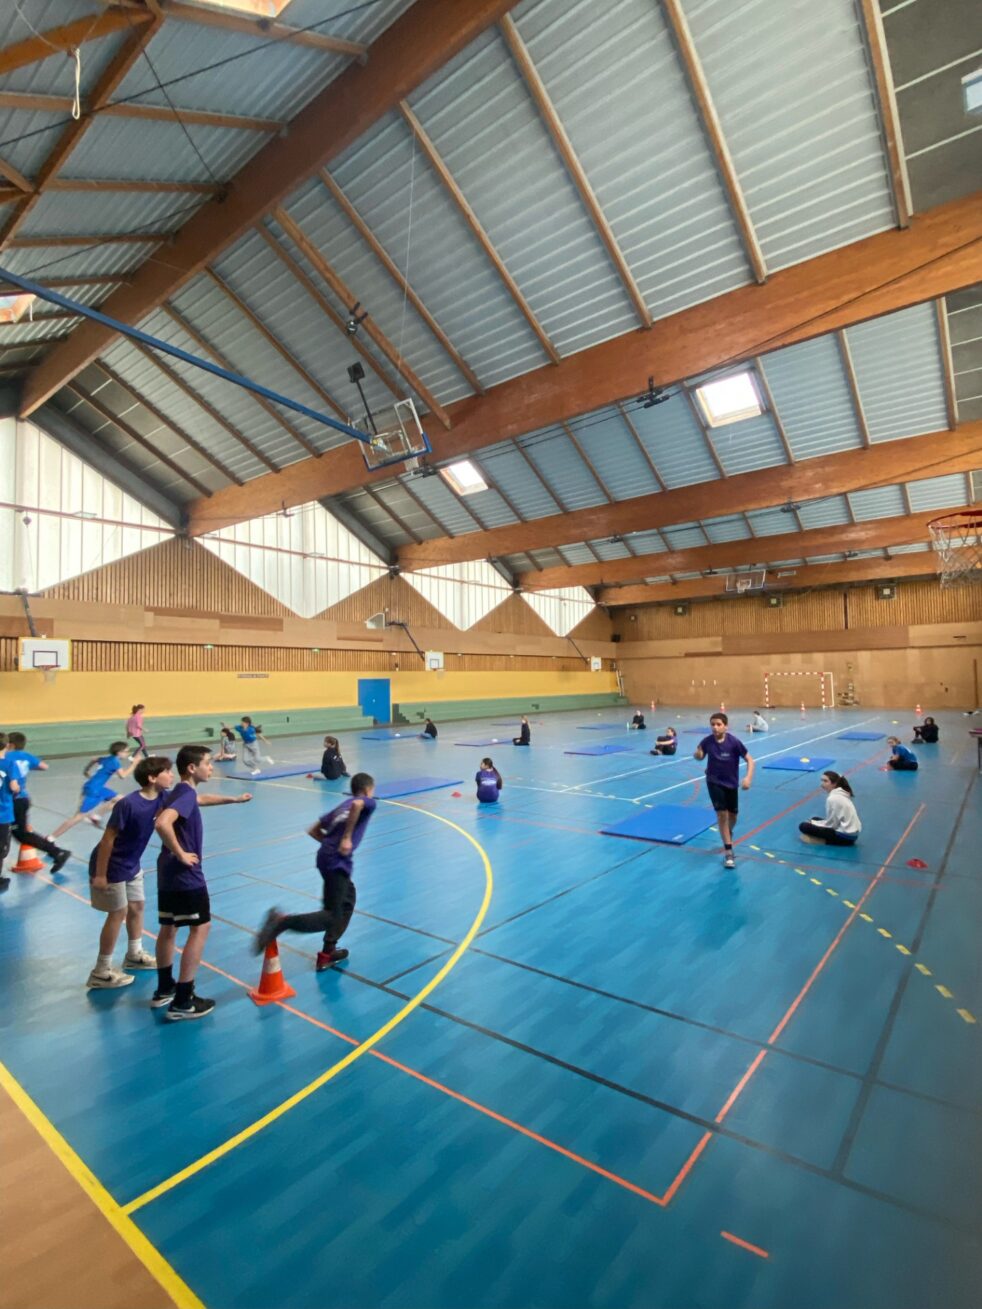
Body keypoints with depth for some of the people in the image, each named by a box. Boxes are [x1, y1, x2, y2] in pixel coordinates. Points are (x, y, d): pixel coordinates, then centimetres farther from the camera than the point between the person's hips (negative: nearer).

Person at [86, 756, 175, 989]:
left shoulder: (161, 798, -10)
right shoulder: (128, 804, -31)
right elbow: (107, 839, -24)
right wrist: (100, 874, -19)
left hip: (131, 865, 8)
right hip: (111, 867, -8)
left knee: (137, 906, 17)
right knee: (118, 912, -1)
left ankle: (134, 955, 37)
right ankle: (101, 972, 14)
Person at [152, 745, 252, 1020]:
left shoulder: (181, 792, 11)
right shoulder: (186, 794, -20)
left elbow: (201, 799, 35)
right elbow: (162, 823, -38)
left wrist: (234, 799, 43)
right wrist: (181, 854, -27)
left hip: (168, 873, 10)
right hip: (186, 874, -10)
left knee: (168, 928, 19)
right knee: (200, 929, -1)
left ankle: (164, 990, 33)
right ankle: (182, 1001, 3)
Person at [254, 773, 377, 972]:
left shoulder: (342, 806, 25)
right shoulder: (369, 802, 4)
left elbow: (313, 830, 24)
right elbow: (357, 804, -23)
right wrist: (347, 838, -18)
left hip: (327, 856, 9)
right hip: (338, 861, -9)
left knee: (347, 902, 24)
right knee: (331, 916, -6)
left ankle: (328, 953, 27)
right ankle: (281, 921, -19)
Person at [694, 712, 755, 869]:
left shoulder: (734, 742, -20)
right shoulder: (707, 741, -15)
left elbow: (749, 759, -15)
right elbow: (699, 756, 3)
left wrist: (748, 777, -28)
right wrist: (697, 754, -22)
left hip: (731, 783, 1)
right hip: (714, 782, -1)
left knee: (732, 816, 14)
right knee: (722, 814, -10)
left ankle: (728, 835, 48)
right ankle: (728, 852, -1)